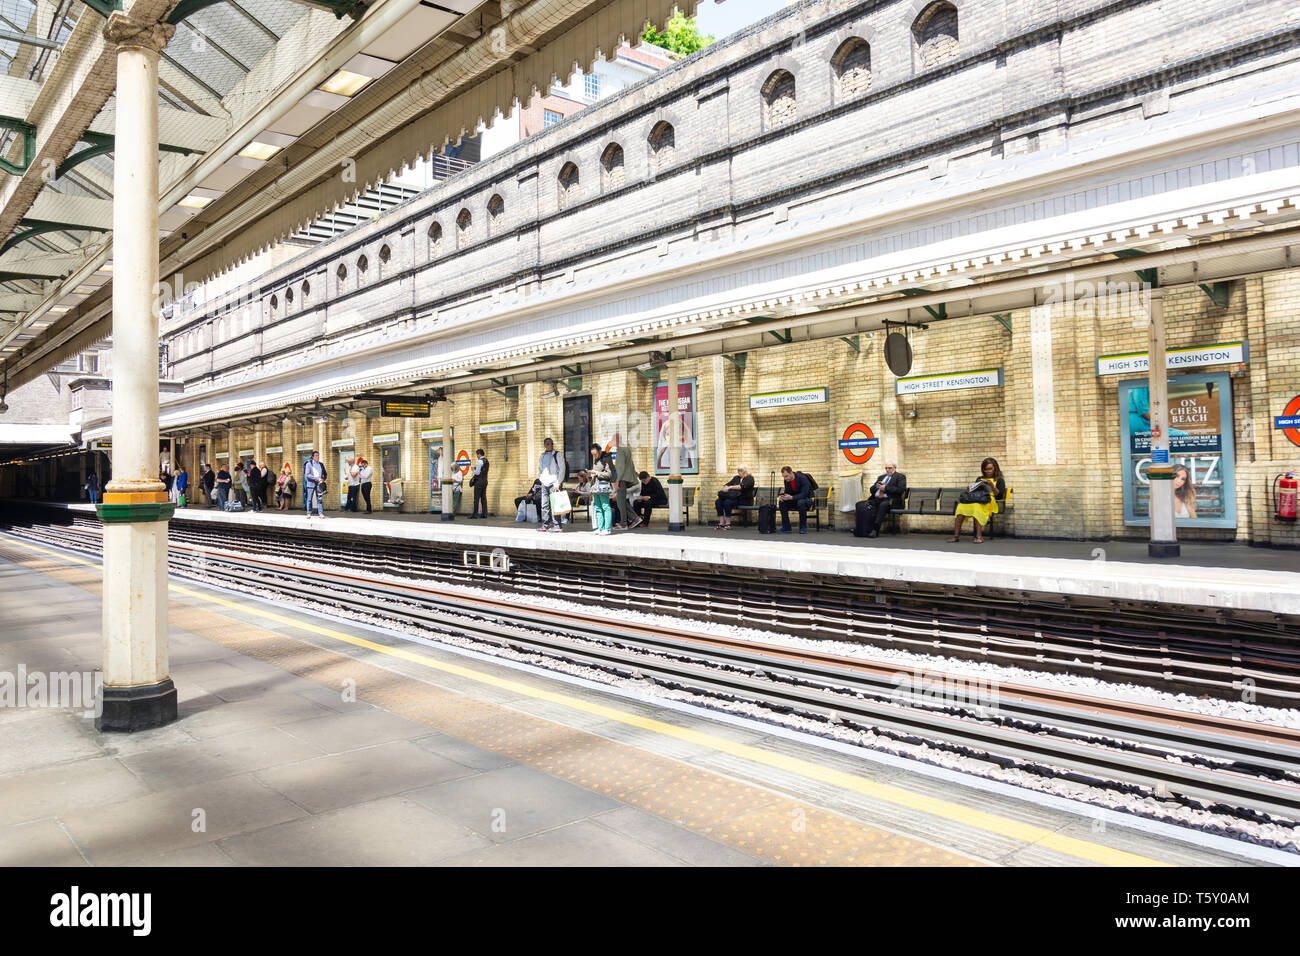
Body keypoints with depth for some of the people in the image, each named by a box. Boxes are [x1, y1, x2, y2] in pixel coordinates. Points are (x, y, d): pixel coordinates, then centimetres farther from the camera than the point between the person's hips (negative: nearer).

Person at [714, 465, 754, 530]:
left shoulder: (749, 478, -2)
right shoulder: (736, 478, 21)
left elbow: (742, 486, -19)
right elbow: (727, 485, 16)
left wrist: (730, 487, -27)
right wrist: (725, 487, -9)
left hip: (744, 499, -7)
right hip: (733, 497, 7)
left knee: (727, 502, -32)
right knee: (718, 501, -19)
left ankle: (728, 524, -24)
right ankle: (721, 523, -22)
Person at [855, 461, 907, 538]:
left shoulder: (900, 476, 10)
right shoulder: (881, 477, 29)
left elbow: (901, 489, -8)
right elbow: (872, 490, 26)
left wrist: (885, 488, -10)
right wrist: (877, 486, 2)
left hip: (890, 500, -6)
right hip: (876, 499, 6)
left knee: (883, 505, -41)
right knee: (861, 505, -19)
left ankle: (875, 530, -42)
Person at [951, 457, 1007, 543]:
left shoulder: (999, 480, 17)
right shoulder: (979, 479, 30)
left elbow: (999, 496, 3)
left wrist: (991, 485, -9)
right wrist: (972, 487, 7)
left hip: (989, 503, -4)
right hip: (975, 499, 4)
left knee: (977, 507, -40)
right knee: (961, 506, -30)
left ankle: (979, 536, -45)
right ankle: (956, 535, -35)